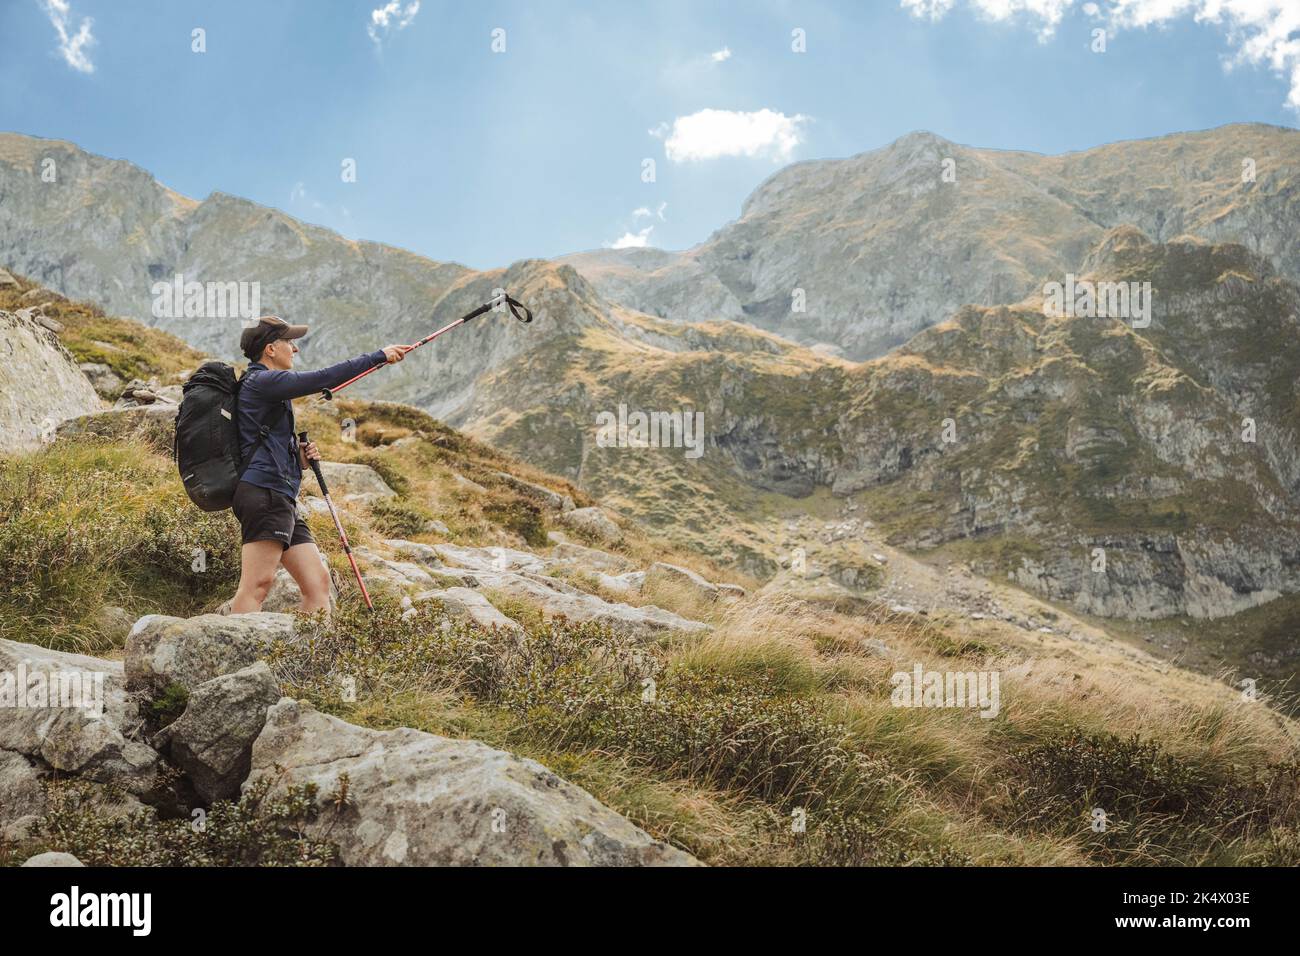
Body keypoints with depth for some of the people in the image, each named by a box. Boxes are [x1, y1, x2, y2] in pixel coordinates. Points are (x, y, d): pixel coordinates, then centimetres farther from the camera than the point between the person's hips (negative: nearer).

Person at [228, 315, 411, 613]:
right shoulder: (260, 381, -4)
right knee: (258, 583, -18)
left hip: (282, 501, 10)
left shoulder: (268, 389, 27)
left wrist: (299, 458, 14)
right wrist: (378, 357, -9)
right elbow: (323, 379, -14)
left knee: (318, 580, 3)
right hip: (264, 493, -10)